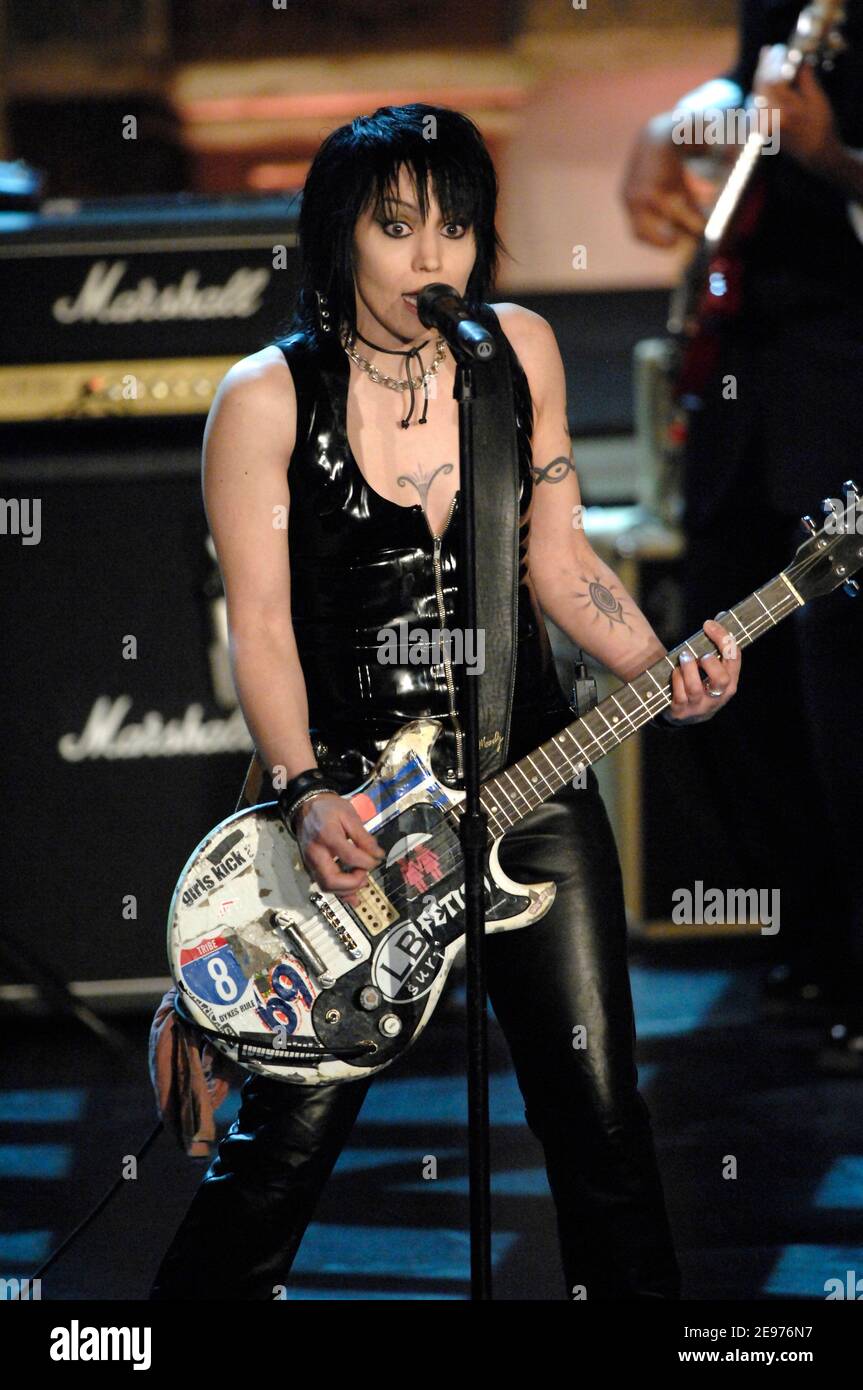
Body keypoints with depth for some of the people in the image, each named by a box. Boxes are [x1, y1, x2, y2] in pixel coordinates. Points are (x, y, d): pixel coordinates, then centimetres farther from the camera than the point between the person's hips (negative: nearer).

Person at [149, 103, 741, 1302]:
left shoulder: (522, 350, 3)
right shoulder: (266, 400, -8)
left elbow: (555, 559, 9)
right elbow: (261, 621, -10)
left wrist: (662, 673, -5)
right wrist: (305, 797, -22)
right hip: (354, 803, -3)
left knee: (600, 1116, 5)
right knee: (288, 1139, -5)